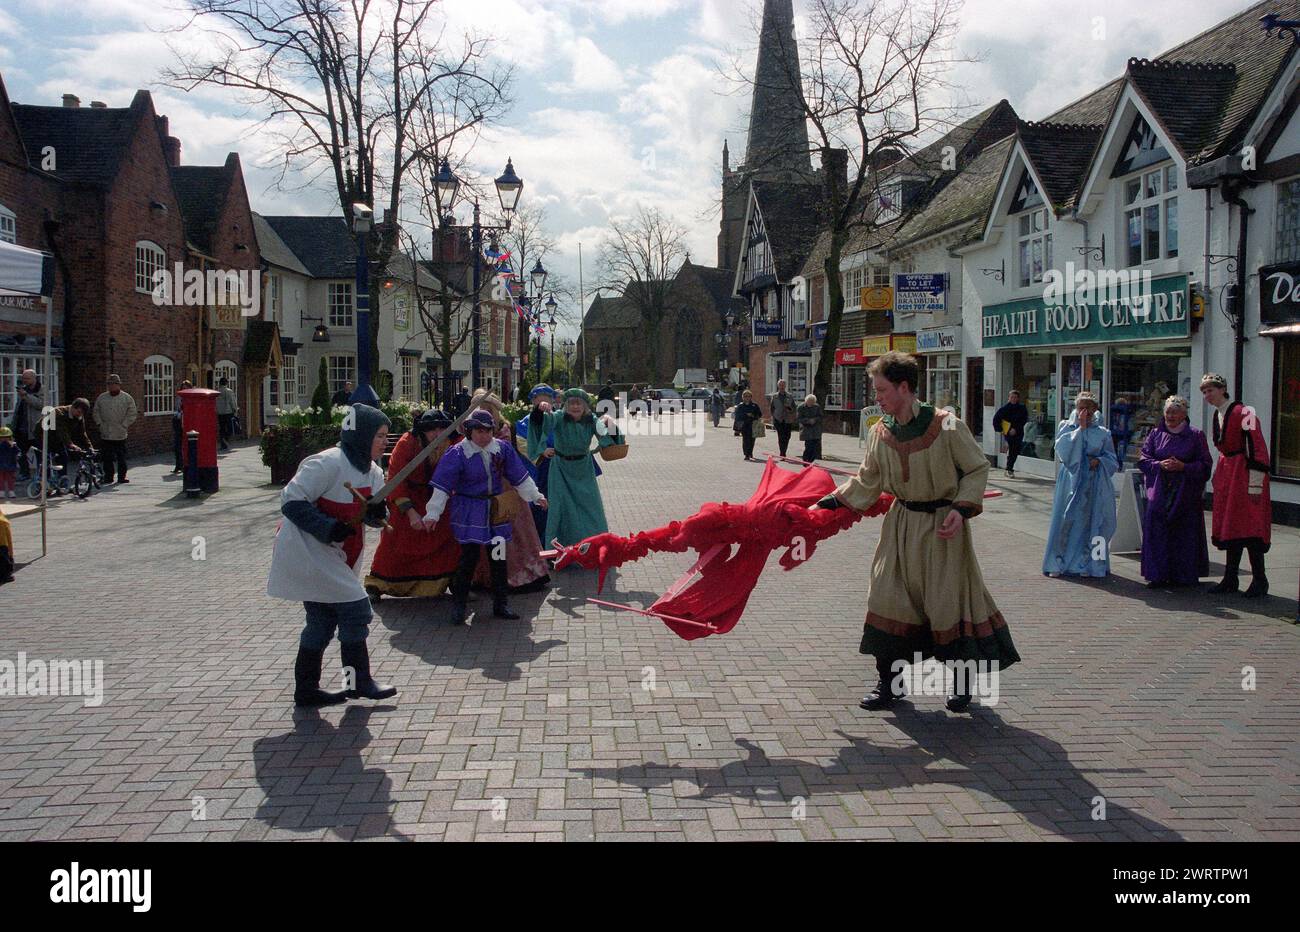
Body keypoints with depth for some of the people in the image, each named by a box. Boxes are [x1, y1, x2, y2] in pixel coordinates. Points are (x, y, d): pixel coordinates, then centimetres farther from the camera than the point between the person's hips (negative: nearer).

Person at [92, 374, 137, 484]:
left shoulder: (127, 398, 1)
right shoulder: (101, 398, 10)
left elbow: (132, 414, -1)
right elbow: (96, 412, 16)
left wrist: (124, 425, -7)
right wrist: (99, 424, 4)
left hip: (120, 434, -2)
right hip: (106, 434, 3)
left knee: (121, 457, 0)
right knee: (107, 457, 6)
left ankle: (122, 477, 7)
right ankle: (108, 476, 13)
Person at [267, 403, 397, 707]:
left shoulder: (373, 472, 7)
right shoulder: (328, 463, -21)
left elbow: (373, 518, 11)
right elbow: (291, 501, -22)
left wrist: (378, 512, -13)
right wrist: (329, 528, -27)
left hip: (333, 558, 10)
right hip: (308, 552, -9)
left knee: (323, 619, 13)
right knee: (355, 610, -8)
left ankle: (306, 688, 23)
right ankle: (360, 682, 5)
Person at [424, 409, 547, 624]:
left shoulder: (502, 449, 1)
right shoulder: (457, 454, -12)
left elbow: (520, 476, 11)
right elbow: (442, 485, -12)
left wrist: (535, 495, 13)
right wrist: (433, 513, -15)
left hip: (496, 510, 4)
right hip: (469, 513, -4)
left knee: (498, 558, 7)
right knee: (469, 556, -8)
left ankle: (500, 604, 18)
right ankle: (460, 605, 7)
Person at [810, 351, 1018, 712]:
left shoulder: (947, 426, -16)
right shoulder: (880, 432, -2)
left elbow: (977, 469, -5)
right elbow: (866, 482, 7)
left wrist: (962, 509, -17)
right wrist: (827, 503, -1)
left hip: (942, 526, -4)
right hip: (902, 523, 4)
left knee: (948, 600, 2)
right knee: (888, 597, 1)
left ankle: (961, 678, 23)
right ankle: (889, 680, 13)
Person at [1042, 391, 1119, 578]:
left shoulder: (1102, 433, 8)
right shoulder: (1066, 427, 5)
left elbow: (1112, 460, 8)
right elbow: (1064, 449, -12)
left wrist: (1099, 460, -12)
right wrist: (1081, 428, -13)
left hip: (1093, 484, 1)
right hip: (1070, 483, -1)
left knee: (1089, 521, 1)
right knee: (1066, 521, -2)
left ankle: (1085, 564, 9)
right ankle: (1059, 564, 5)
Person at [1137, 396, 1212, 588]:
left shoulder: (1195, 436, 2)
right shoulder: (1156, 433, 10)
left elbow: (1205, 465, 0)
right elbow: (1143, 460, 8)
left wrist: (1183, 467, -14)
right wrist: (1160, 465, -10)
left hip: (1186, 494, -2)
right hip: (1160, 492, 2)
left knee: (1184, 535, -2)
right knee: (1157, 533, -4)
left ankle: (1184, 575, 8)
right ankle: (1158, 575, 2)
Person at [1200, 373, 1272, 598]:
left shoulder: (1243, 413, -15)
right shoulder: (1217, 415, 13)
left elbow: (1256, 447, -18)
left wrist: (1255, 484, -21)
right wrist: (1217, 475, 20)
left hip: (1245, 473, -9)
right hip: (1227, 474, 9)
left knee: (1249, 526, -9)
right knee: (1228, 526, 9)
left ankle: (1259, 581, -3)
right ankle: (1231, 579, 15)